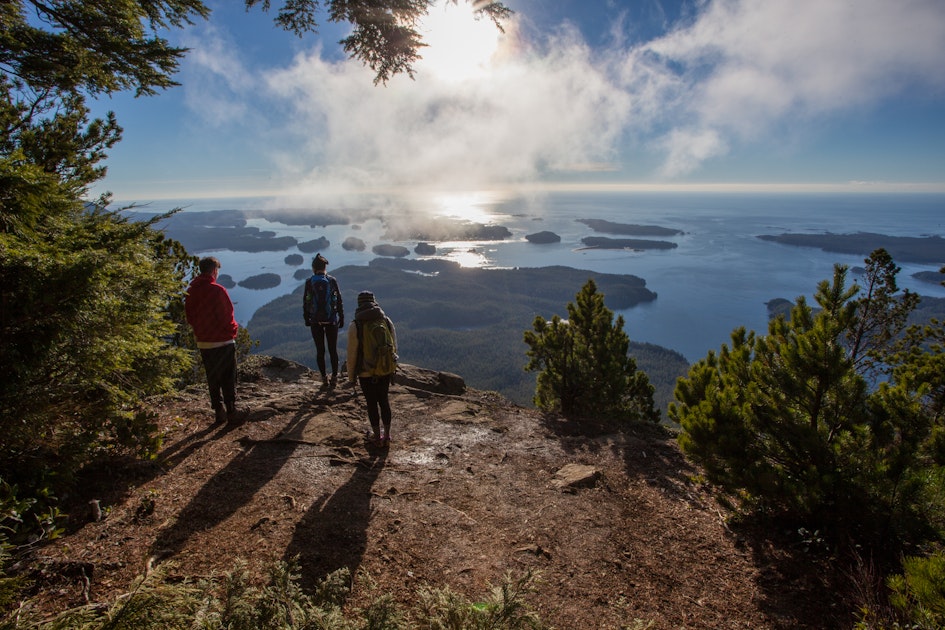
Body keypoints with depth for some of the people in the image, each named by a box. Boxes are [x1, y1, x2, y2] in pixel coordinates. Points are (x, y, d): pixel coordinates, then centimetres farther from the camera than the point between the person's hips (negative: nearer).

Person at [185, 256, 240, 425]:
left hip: (203, 342, 6)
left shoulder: (191, 291, 4)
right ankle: (231, 411, 6)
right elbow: (227, 314, -13)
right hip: (223, 341, -5)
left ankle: (219, 412, 16)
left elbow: (189, 316, 10)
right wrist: (233, 329, 4)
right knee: (228, 378, 3)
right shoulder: (217, 290, -15)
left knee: (212, 379, 13)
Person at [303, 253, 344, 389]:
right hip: (331, 321, 0)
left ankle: (324, 379, 8)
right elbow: (339, 301, -1)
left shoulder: (309, 282, -2)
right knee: (333, 349, 8)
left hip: (315, 321, 0)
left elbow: (305, 302, 2)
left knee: (320, 350, 8)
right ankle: (334, 377, 7)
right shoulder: (332, 281, -3)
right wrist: (341, 319, 7)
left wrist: (306, 319, 12)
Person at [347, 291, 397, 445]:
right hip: (386, 370, 3)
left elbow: (352, 355, -10)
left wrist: (351, 377, 2)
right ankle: (386, 436, 26)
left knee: (372, 403, 14)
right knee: (384, 401, 18)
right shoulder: (387, 321, -5)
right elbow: (394, 348, 2)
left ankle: (376, 435, 29)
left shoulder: (355, 326, -14)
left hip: (366, 373, -3)